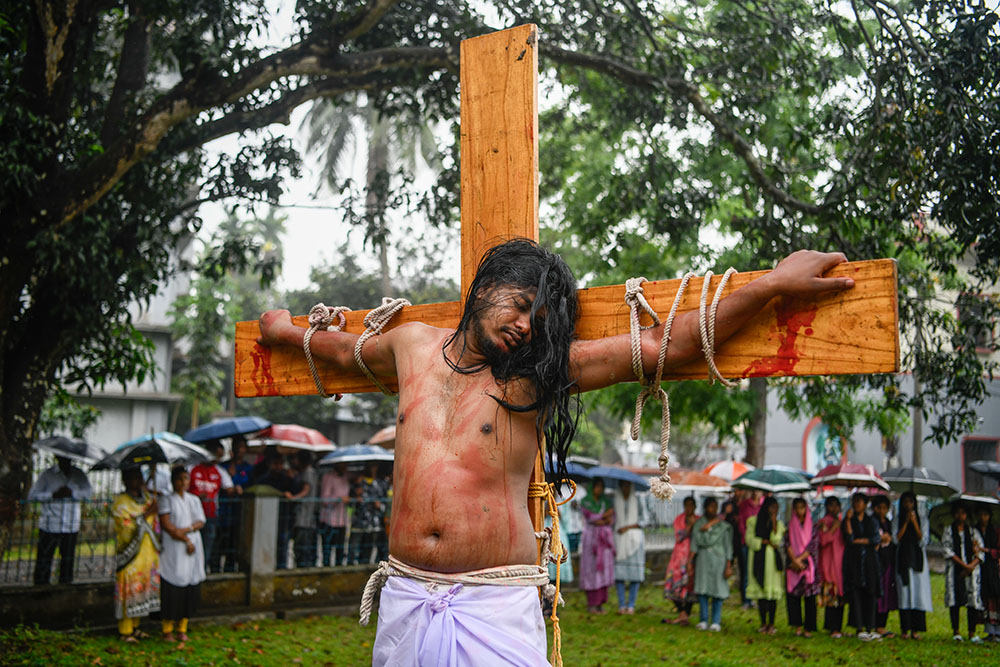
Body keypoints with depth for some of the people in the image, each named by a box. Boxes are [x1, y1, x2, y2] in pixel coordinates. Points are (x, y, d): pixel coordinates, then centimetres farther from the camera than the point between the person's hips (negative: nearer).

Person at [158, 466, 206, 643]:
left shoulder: (194, 500, 15)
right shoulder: (166, 500, 1)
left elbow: (201, 522, 7)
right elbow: (166, 524, -8)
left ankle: (182, 628, 12)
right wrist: (186, 540, -12)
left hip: (193, 549, 4)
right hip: (173, 549, -4)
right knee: (172, 589, -7)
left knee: (191, 589, 2)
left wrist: (187, 529, -13)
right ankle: (167, 629, 3)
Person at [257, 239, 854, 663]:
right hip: (405, 594, 4)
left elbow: (667, 345, -4)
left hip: (497, 607, -3)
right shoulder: (413, 344, 11)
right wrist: (288, 332, 50)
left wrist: (774, 284, -9)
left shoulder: (539, 374, 1)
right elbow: (348, 351, 34)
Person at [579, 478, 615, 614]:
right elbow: (591, 517, -13)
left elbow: (612, 519, 3)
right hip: (591, 539, -4)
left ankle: (600, 603, 6)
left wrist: (602, 521, -16)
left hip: (604, 540, 4)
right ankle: (591, 604, 1)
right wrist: (607, 514, -4)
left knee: (604, 570, 1)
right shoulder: (585, 502, -2)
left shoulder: (607, 501, 10)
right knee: (591, 570, -4)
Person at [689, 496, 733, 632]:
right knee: (702, 589, -2)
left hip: (719, 559, -2)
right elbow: (694, 543, 8)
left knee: (717, 589, -2)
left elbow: (728, 546, 1)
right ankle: (703, 620, 7)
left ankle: (716, 622, 4)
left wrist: (728, 565, -4)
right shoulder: (699, 524, 7)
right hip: (703, 558, 2)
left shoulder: (724, 525, 2)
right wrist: (690, 561, 2)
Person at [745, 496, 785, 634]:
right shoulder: (753, 521, 7)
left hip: (772, 559, 0)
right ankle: (763, 623, 8)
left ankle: (771, 624, 0)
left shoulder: (779, 523, 9)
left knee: (772, 592, -5)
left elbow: (777, 540, -6)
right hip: (758, 559, 0)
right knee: (760, 591, 0)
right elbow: (749, 540, 0)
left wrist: (774, 523, -7)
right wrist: (766, 542, -5)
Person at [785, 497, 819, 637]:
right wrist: (795, 561, -13)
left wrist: (799, 559, -11)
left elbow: (813, 545, -3)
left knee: (809, 597, -4)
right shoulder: (790, 526, 9)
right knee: (793, 595, -4)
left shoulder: (812, 526, 6)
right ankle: (798, 626, 3)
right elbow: (788, 544, -1)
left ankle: (809, 627, -1)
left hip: (809, 565, -1)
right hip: (793, 566, 1)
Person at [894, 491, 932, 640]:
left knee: (919, 592, -7)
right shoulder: (898, 519, 10)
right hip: (903, 559, 0)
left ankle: (916, 629, -4)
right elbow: (897, 539, -2)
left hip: (918, 559, 0)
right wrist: (906, 522, -5)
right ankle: (905, 629, -3)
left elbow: (923, 540, -1)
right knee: (905, 592, -5)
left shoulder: (922, 520, 9)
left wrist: (914, 522, -8)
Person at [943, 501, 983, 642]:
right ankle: (956, 631, 0)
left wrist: (972, 565, -10)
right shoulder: (948, 531, 9)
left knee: (973, 599, -4)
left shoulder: (973, 531, 13)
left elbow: (981, 551, 6)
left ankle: (972, 633, 0)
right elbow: (948, 551, -2)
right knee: (955, 599, -6)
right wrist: (963, 564, -11)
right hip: (954, 569, -1)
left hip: (972, 569, 1)